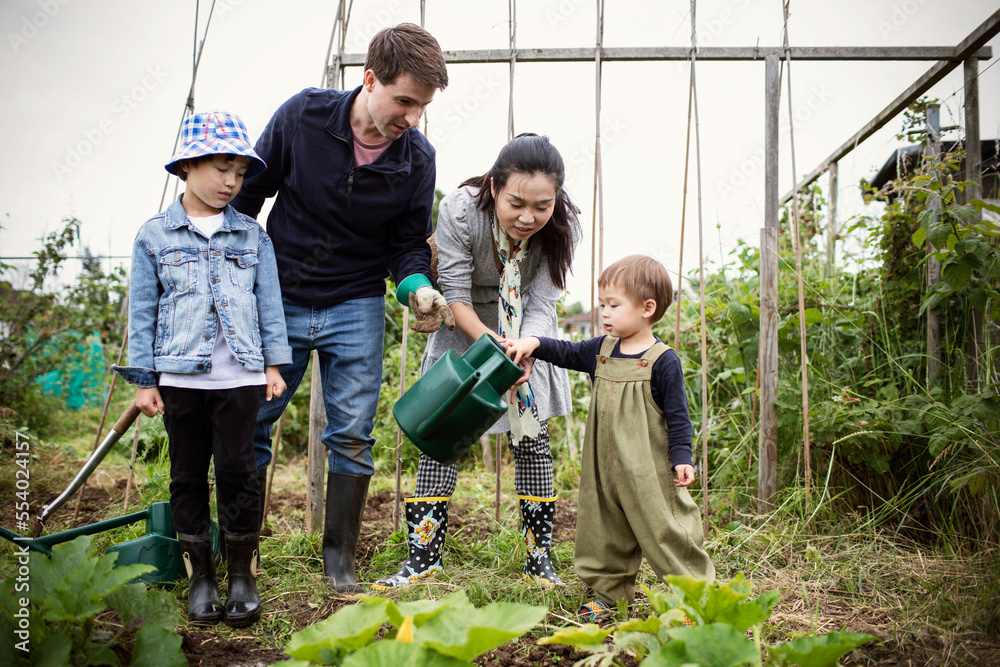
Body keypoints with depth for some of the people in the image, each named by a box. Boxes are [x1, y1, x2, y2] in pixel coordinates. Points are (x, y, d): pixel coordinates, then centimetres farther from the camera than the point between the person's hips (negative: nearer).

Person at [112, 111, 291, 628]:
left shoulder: (252, 236, 7)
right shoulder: (154, 235, 4)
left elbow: (269, 303, 10)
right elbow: (142, 312, 5)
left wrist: (273, 364, 4)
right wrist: (144, 380, 2)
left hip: (239, 376, 0)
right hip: (180, 375, 0)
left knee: (237, 469, 0)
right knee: (188, 476, 7)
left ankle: (243, 575, 14)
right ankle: (200, 576, 20)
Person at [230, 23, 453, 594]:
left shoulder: (417, 158, -10)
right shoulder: (302, 116, -14)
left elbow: (409, 241, 1)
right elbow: (249, 193, -1)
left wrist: (417, 287, -20)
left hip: (356, 309, 0)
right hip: (277, 299, 0)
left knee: (353, 435, 1)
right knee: (248, 423, 7)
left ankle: (339, 558, 18)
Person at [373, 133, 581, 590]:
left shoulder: (560, 228, -25)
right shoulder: (460, 210, -30)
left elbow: (541, 305, -21)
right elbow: (456, 294, -24)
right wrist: (489, 343, -41)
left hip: (527, 335, 1)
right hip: (465, 330, -1)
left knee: (531, 439, 0)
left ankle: (539, 558, 12)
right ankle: (424, 556, 6)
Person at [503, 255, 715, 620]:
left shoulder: (663, 361, -11)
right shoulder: (601, 349, 7)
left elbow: (677, 416, -9)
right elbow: (567, 353, 18)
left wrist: (682, 458, -13)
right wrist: (533, 344, 2)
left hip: (649, 470, -6)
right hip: (606, 467, 6)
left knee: (664, 528, -1)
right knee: (605, 529, 13)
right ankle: (611, 593, 28)